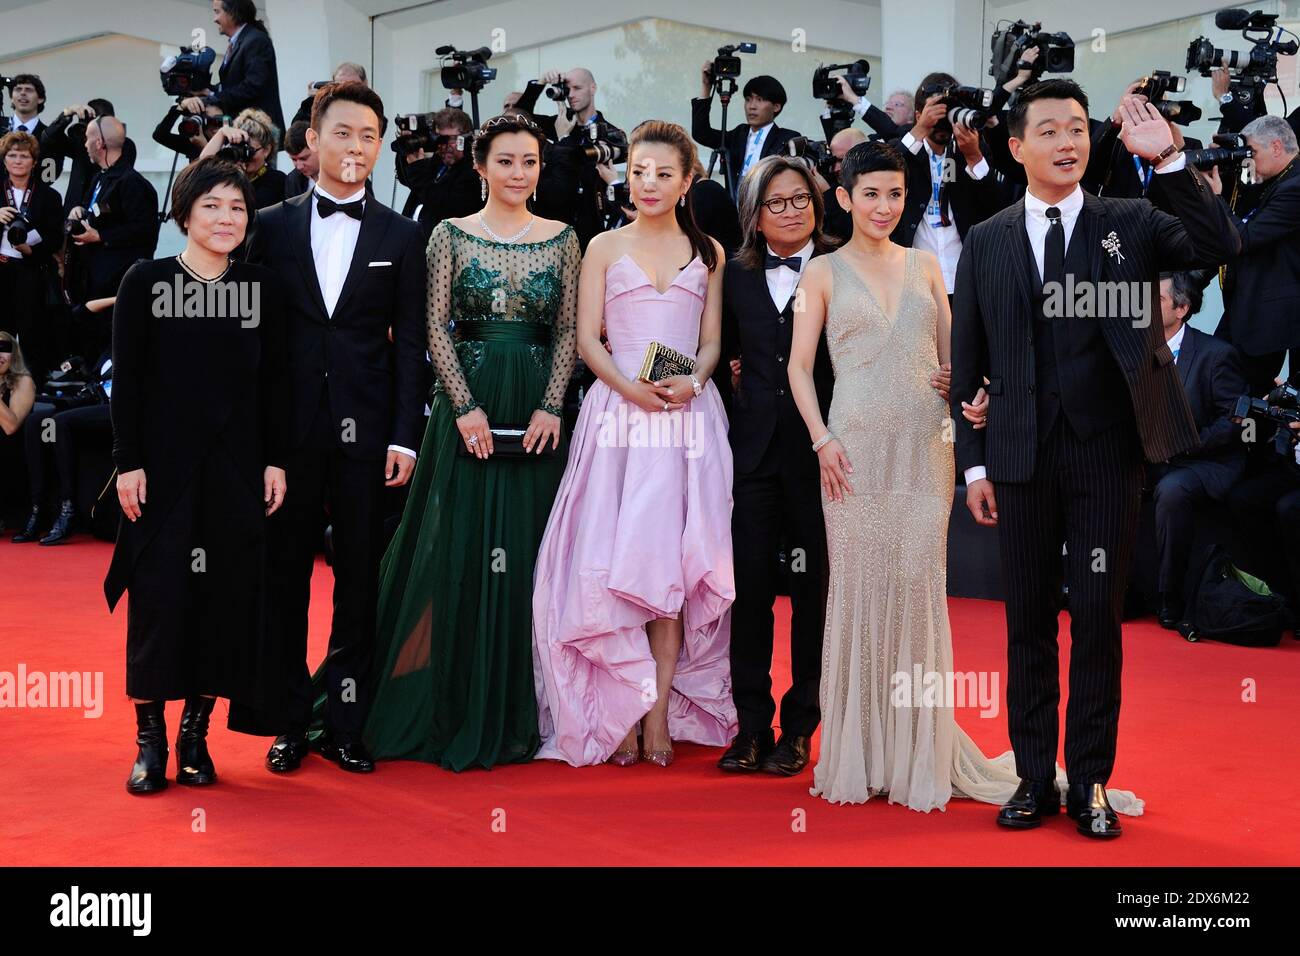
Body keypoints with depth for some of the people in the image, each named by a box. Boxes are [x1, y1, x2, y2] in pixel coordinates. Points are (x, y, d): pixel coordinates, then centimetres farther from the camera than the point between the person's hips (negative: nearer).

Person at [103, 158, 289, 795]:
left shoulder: (263, 287, 5)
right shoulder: (145, 282, -1)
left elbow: (274, 382, 7)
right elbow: (127, 379, -2)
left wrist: (275, 460, 1)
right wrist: (128, 463, -8)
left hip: (238, 466, 2)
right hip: (164, 463, -2)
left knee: (227, 594, 4)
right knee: (158, 595, -2)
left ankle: (195, 736, 16)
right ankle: (150, 741, 9)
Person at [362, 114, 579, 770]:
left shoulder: (561, 238, 8)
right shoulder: (451, 235, 3)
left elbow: (568, 331, 5)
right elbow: (436, 328, -2)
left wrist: (550, 407, -7)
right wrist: (466, 407, -12)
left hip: (537, 412, 2)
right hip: (468, 404, -1)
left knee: (528, 553, 3)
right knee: (461, 553, 0)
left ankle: (516, 711, 14)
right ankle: (457, 710, 11)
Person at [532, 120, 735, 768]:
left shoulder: (708, 252, 13)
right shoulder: (604, 248, 9)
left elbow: (712, 341, 11)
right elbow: (586, 340, 4)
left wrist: (690, 383, -10)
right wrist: (629, 387, -13)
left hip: (686, 416, 1)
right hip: (617, 412, 0)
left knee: (669, 558, -3)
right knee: (611, 560, -6)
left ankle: (659, 710, 2)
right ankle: (619, 708, 2)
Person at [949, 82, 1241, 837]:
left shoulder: (1132, 223, 4)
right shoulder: (986, 243, 7)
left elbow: (1222, 247, -12)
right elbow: (968, 365, 7)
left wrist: (1170, 161, -19)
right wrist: (974, 463, 2)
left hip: (1107, 454, -1)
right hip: (1022, 457, 1)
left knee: (1099, 621, 3)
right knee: (1029, 622, 8)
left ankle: (1090, 783, 15)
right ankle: (1035, 778, 19)